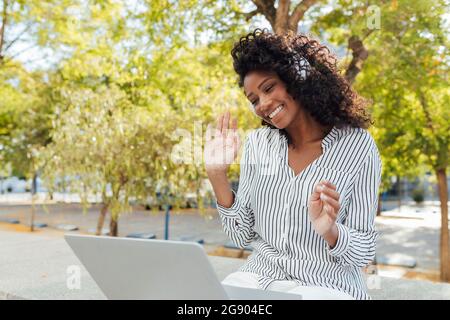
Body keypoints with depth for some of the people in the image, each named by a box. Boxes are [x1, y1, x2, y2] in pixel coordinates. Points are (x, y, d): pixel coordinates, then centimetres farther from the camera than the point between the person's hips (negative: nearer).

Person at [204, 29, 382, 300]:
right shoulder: (258, 143, 2)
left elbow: (364, 252, -5)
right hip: (257, 277, 3)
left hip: (324, 285, -2)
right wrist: (218, 176, -11)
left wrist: (330, 231, -25)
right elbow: (242, 236, 1)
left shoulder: (357, 146, -8)